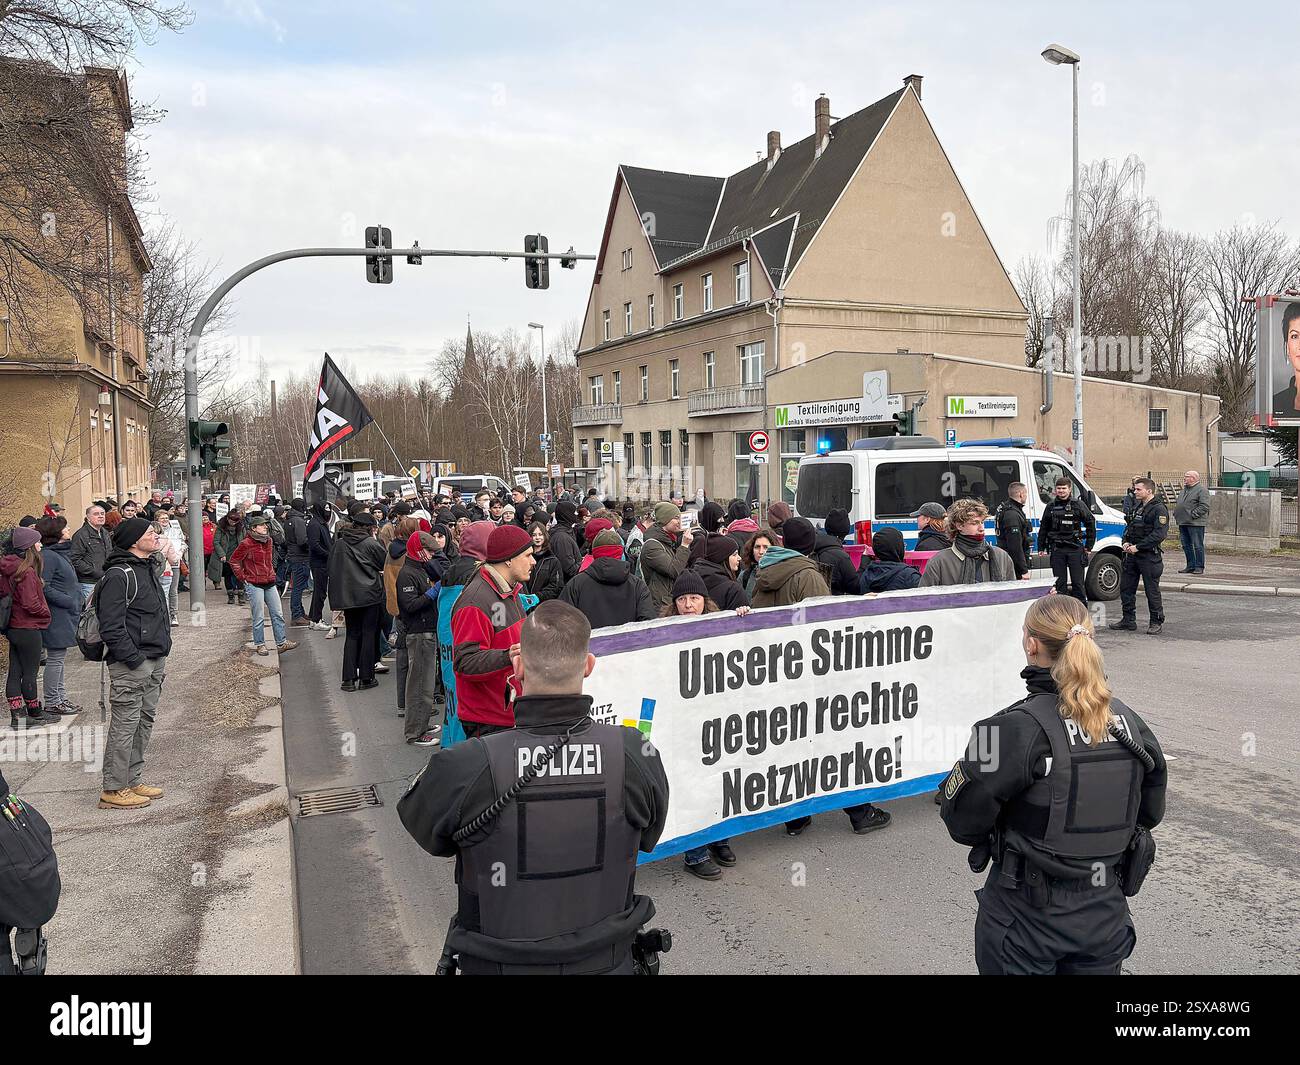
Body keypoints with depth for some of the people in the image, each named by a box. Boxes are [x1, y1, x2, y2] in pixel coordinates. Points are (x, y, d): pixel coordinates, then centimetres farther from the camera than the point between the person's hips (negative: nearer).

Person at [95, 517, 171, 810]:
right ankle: (114, 789, 7)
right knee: (125, 725, -2)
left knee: (145, 722, 14)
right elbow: (111, 627, -20)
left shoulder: (146, 569, 16)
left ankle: (133, 780, 25)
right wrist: (135, 660, -20)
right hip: (131, 665, -9)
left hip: (153, 661, 10)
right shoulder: (118, 576, -16)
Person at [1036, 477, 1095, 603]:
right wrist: (1041, 547, 10)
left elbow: (1091, 523, 5)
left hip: (1075, 548, -2)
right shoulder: (1051, 506, 8)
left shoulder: (1078, 504, 2)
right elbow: (1043, 528, 14)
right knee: (1059, 582, 5)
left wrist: (1089, 546, 3)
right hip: (1057, 549, 2)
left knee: (1078, 583, 1)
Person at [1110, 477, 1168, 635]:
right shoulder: (1138, 508, 16)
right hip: (1132, 554, 9)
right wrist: (1126, 542, 3)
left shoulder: (1159, 509, -11)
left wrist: (1137, 547, -19)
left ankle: (1156, 622, 10)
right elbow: (1129, 527, 23)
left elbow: (1159, 534, -20)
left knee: (1152, 590, -1)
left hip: (1149, 556, -9)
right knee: (1126, 587, 10)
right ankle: (1128, 620, 20)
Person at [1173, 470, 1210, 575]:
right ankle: (1190, 566, 20)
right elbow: (1178, 504, 27)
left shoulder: (1202, 490, -9)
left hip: (1195, 523, -9)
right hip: (1183, 523, 9)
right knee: (1186, 545, 12)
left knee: (1198, 545, -2)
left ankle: (1199, 567, 4)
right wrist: (1176, 513, 12)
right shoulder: (1185, 489, 19)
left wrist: (1192, 515, -19)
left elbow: (1204, 506, -18)